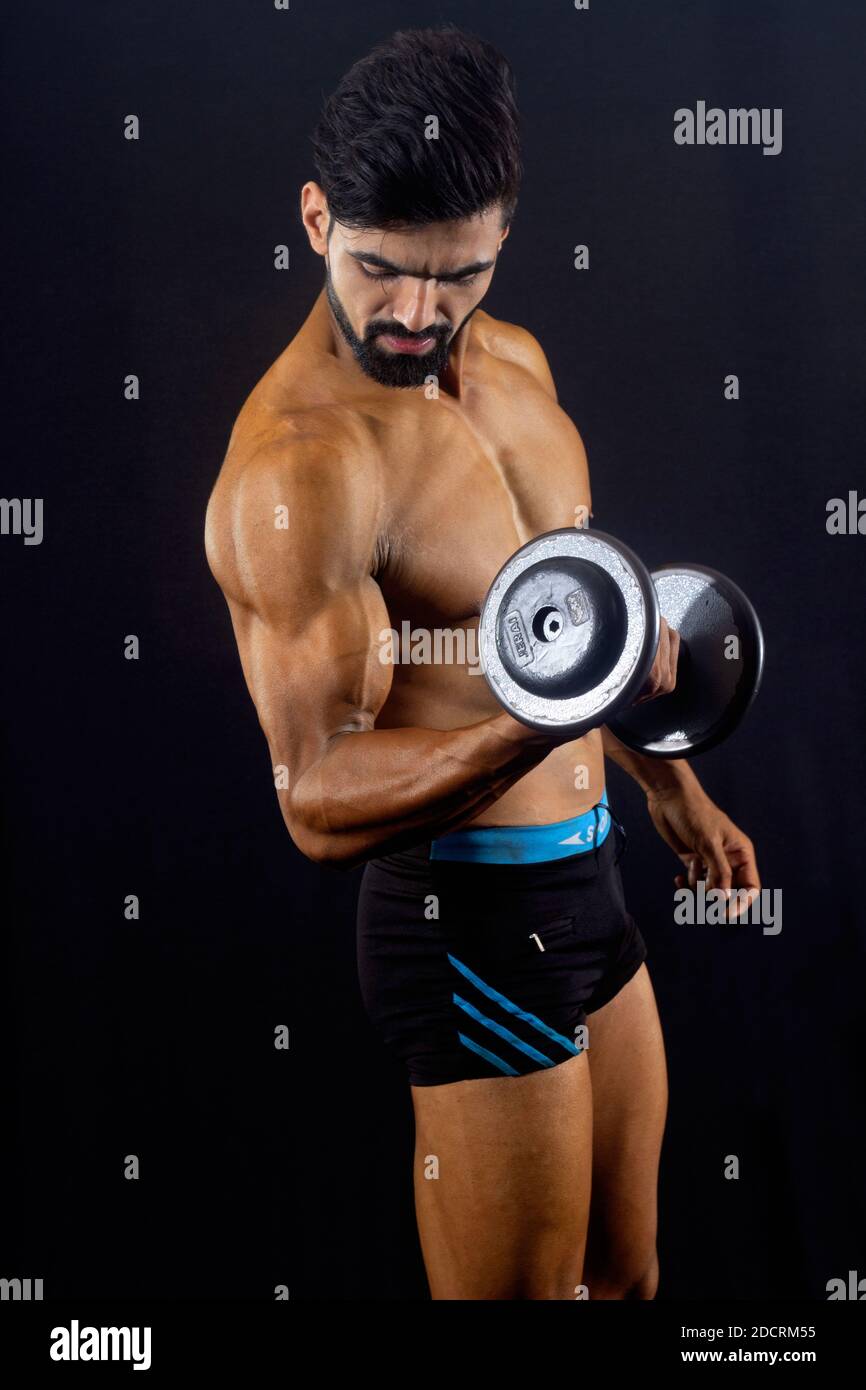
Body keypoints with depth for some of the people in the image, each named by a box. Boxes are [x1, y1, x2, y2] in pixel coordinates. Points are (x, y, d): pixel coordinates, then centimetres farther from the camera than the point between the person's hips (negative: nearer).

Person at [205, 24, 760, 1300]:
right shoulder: (296, 468, -24)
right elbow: (320, 802, -27)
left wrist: (667, 783, 24)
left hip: (584, 875, 8)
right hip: (469, 921, -8)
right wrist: (546, 722, -41)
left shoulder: (512, 361, 4)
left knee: (626, 1276, 23)